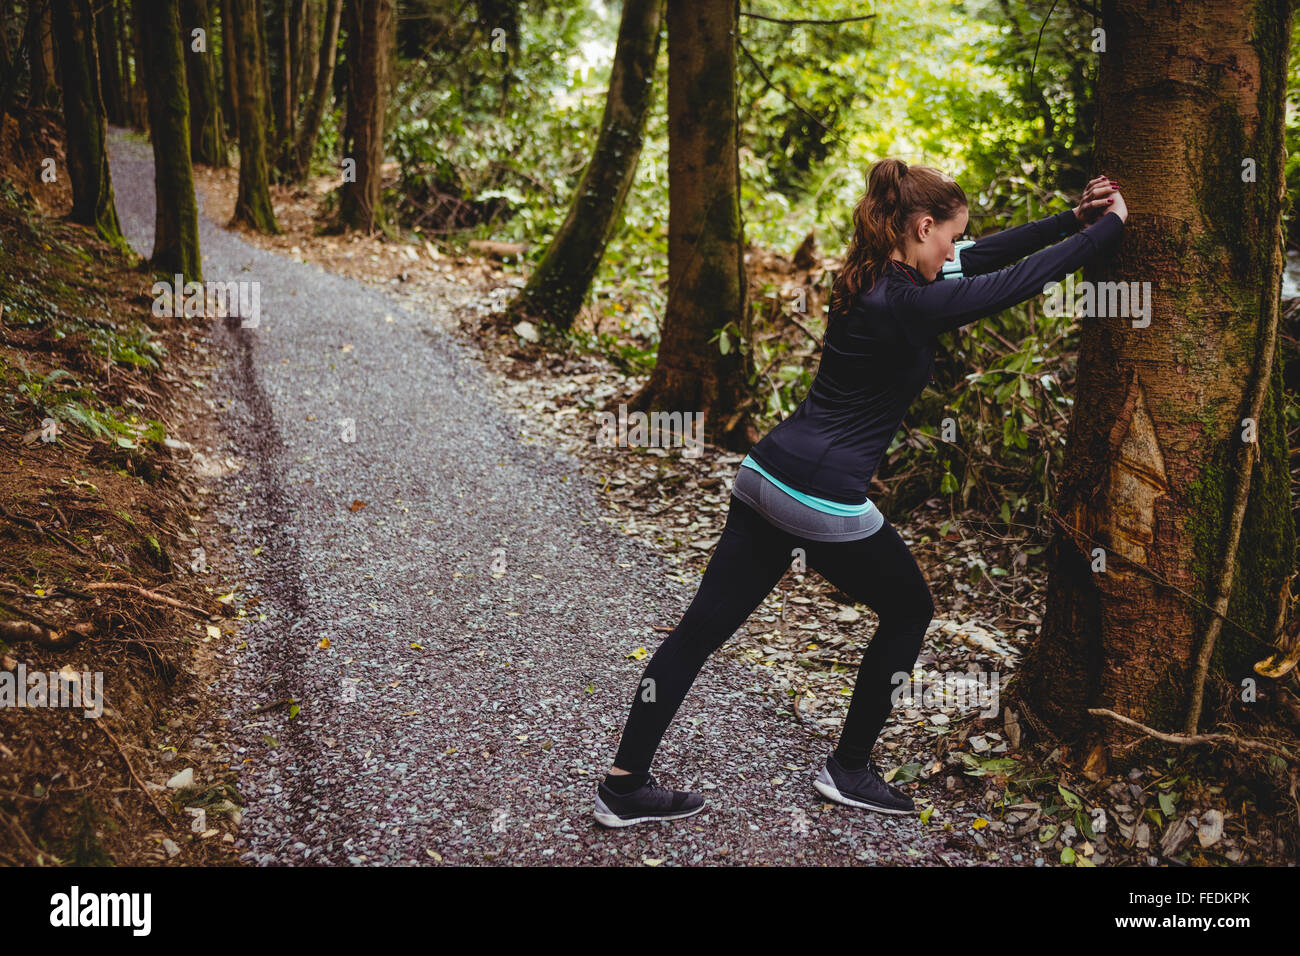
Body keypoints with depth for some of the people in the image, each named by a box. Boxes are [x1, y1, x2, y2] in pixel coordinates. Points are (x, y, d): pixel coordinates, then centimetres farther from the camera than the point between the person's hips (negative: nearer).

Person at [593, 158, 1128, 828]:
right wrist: (1109, 225, 3)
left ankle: (624, 785, 15)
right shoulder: (906, 303, -17)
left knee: (703, 626, 9)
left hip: (767, 475, 9)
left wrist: (1072, 220, 21)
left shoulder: (871, 277, 10)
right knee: (909, 611, 17)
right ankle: (849, 770, 27)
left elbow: (986, 255, 21)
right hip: (824, 499, -9)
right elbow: (1024, 278, -11)